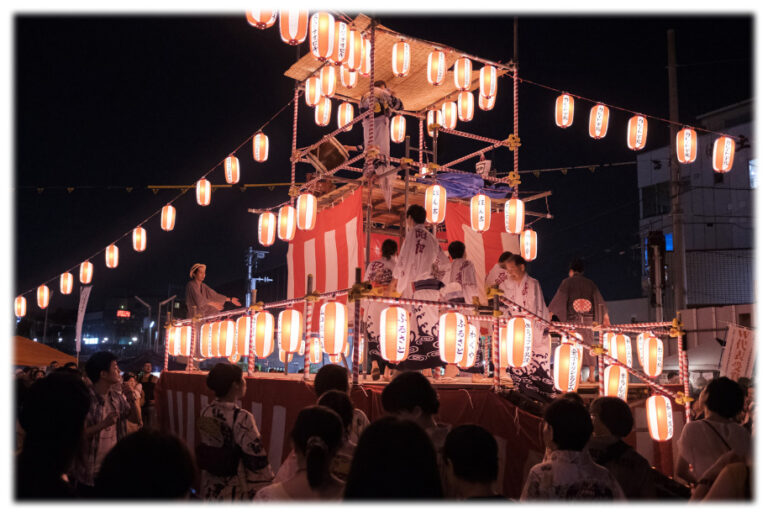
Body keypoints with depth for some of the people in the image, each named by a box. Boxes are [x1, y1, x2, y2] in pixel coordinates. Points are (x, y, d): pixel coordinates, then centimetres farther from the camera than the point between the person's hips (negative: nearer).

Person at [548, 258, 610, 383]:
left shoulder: (567, 282, 1)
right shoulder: (589, 283, 11)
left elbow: (558, 299, -6)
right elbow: (599, 300, 10)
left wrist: (549, 315, -8)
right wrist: (606, 317, 13)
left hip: (573, 318, -3)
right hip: (588, 318, 3)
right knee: (588, 344, 10)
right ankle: (591, 375, 9)